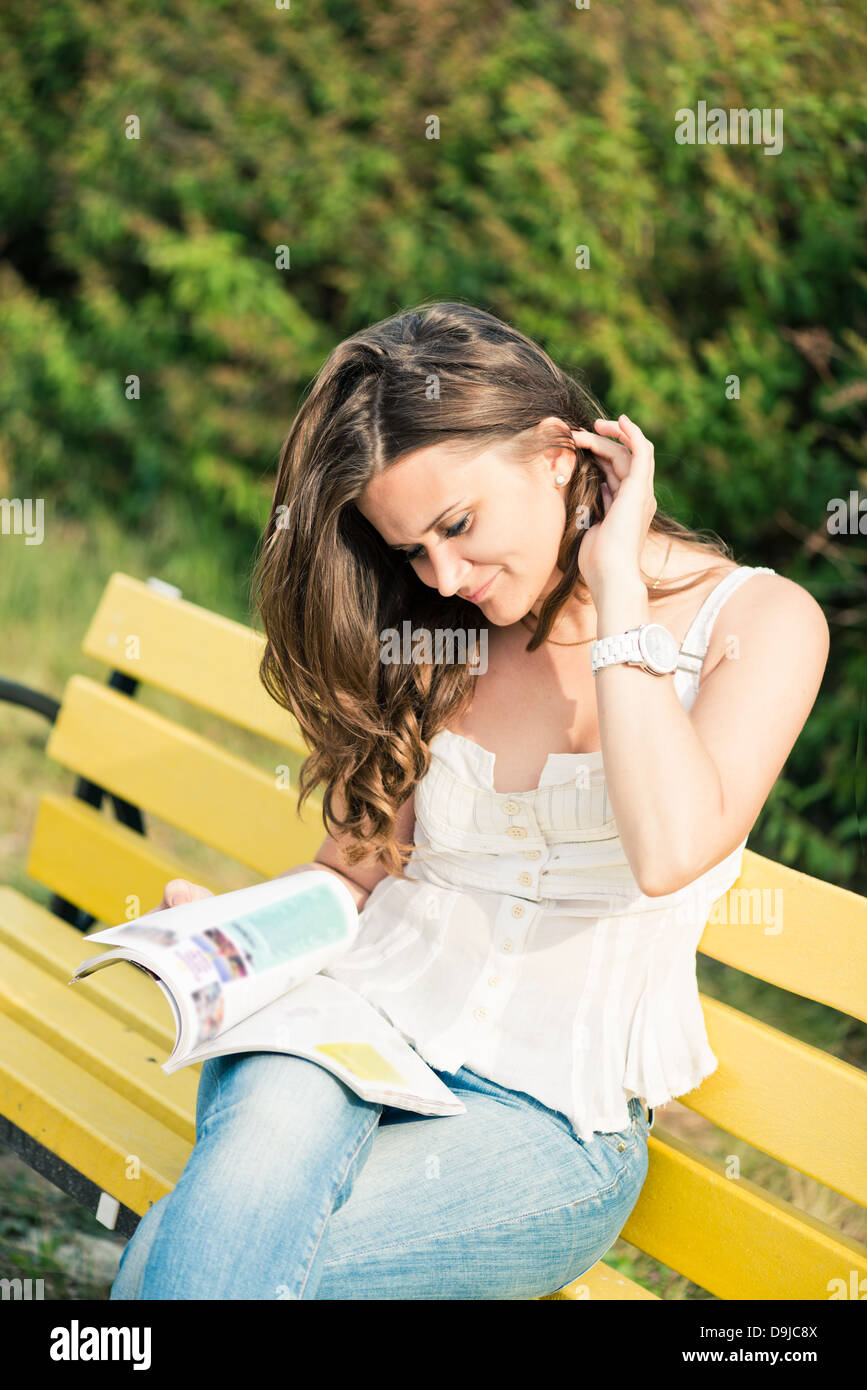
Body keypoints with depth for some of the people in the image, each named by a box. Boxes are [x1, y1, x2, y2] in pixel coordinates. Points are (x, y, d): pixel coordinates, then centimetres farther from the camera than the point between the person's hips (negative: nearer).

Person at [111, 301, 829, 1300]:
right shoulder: (437, 631, 12)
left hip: (553, 1116, -3)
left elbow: (673, 850, -21)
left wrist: (615, 585, -14)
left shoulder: (755, 619, -3)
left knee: (172, 1262, -26)